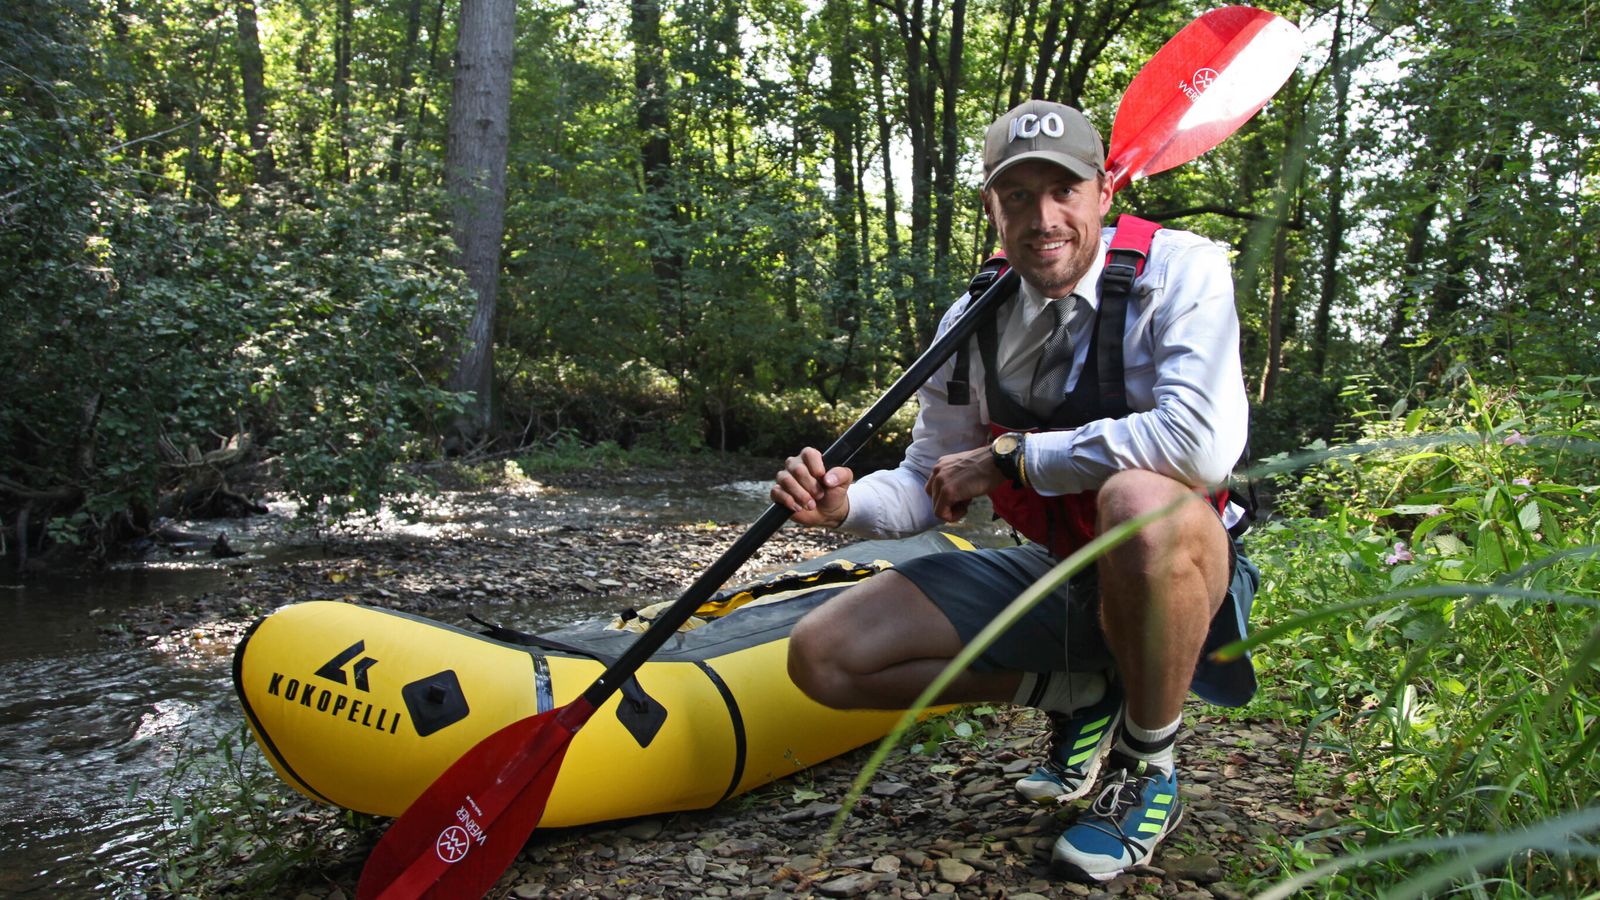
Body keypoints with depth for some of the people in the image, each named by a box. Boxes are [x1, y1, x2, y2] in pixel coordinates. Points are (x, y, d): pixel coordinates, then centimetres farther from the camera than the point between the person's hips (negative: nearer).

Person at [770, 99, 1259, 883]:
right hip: (1053, 581, 5)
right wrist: (845, 505, -19)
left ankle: (1147, 771, -12)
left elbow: (1203, 441, -33)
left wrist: (1010, 457, -24)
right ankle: (1078, 695, 8)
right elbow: (930, 486, 4)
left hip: (1183, 575, -4)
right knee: (822, 656, -6)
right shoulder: (973, 324, -2)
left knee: (1141, 500, -42)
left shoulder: (1180, 270, -16)